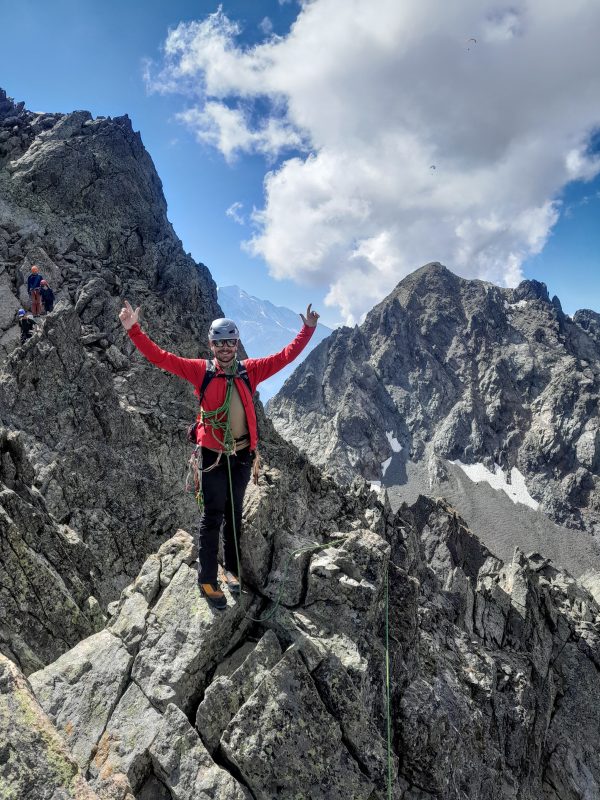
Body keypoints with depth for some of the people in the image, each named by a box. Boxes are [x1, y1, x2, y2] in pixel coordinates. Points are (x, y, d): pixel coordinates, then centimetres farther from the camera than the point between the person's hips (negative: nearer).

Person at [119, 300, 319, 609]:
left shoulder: (250, 370, -1)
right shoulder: (200, 370, -7)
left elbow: (286, 356, 2)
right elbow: (159, 357, -10)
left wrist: (307, 330, -2)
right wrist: (133, 329, -19)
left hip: (242, 454, 3)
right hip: (213, 455, -3)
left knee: (234, 514, 18)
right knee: (212, 517, 4)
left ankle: (231, 569, 34)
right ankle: (207, 580, 17)